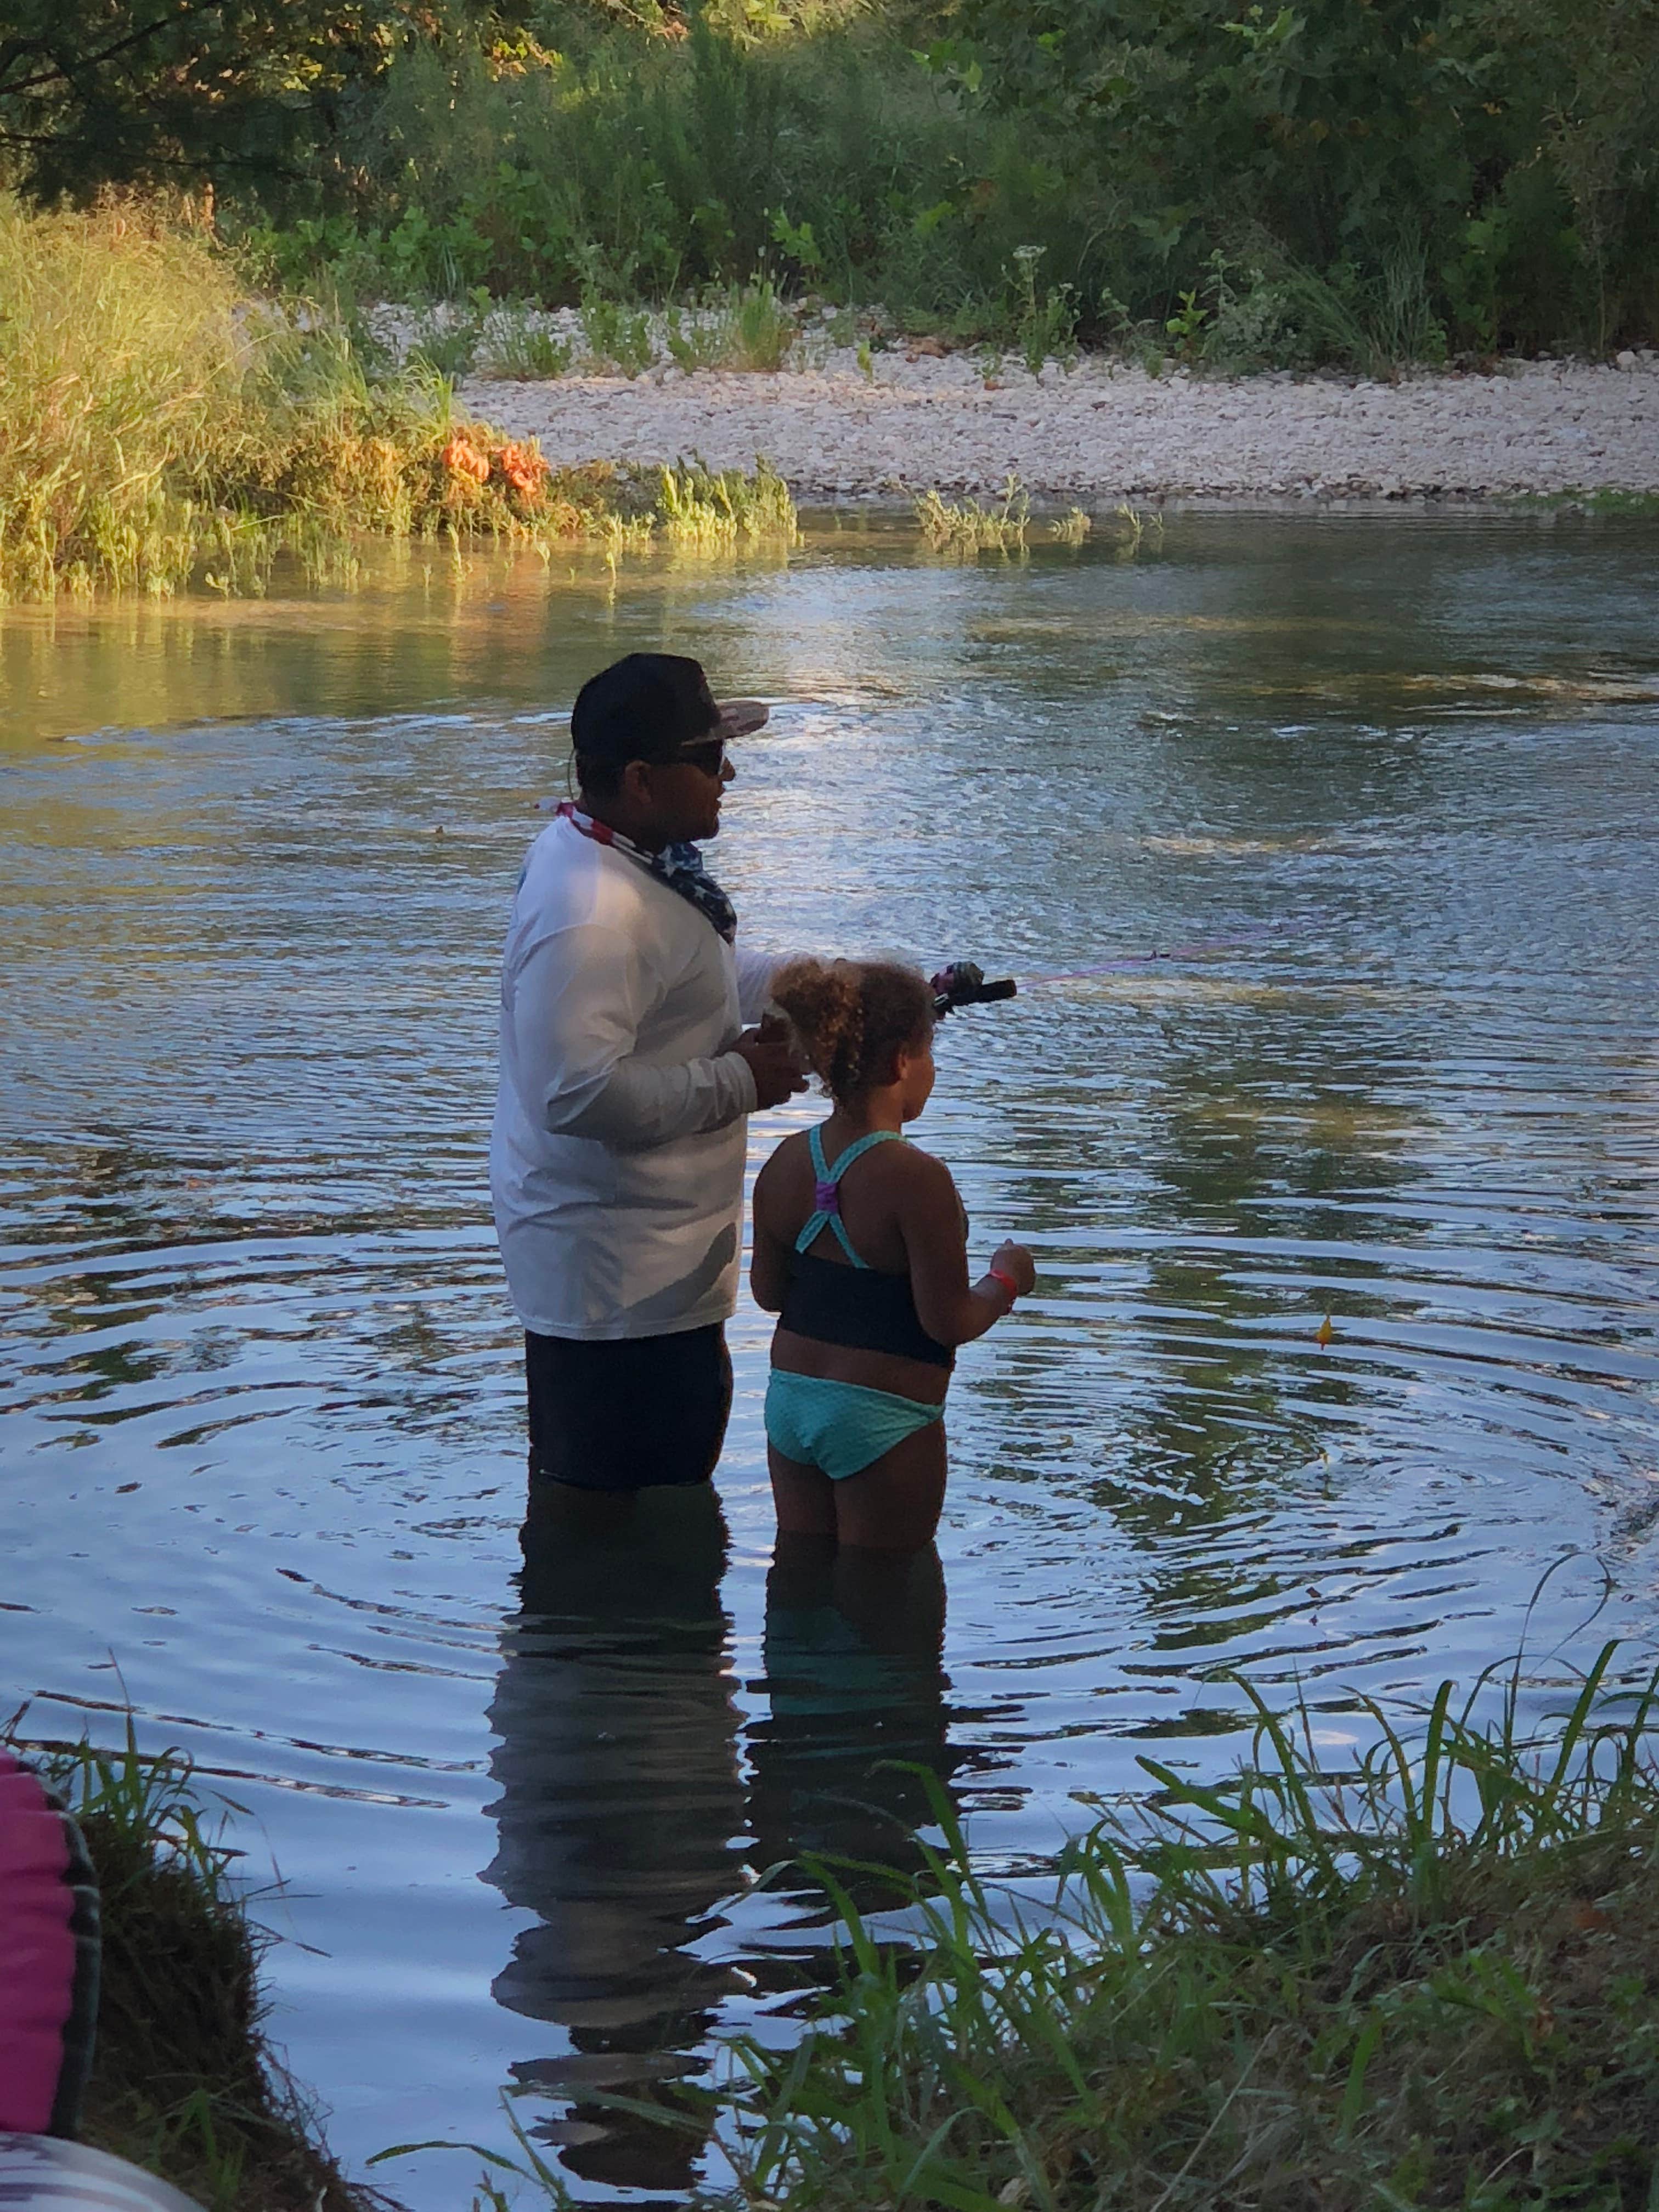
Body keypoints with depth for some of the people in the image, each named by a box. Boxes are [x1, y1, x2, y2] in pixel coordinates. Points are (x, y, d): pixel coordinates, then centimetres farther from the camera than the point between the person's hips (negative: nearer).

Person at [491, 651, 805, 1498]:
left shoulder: (641, 863, 9)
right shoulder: (589, 912, -26)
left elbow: (723, 977, 26)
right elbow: (579, 1092, -33)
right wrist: (738, 1080, -22)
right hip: (617, 1288, -11)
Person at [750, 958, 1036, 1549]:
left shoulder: (786, 1163, -1)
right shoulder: (916, 1179, -22)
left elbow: (768, 1291, 9)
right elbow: (949, 1323, -18)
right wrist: (1006, 1279, 1)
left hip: (791, 1402, 6)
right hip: (883, 1420, -6)